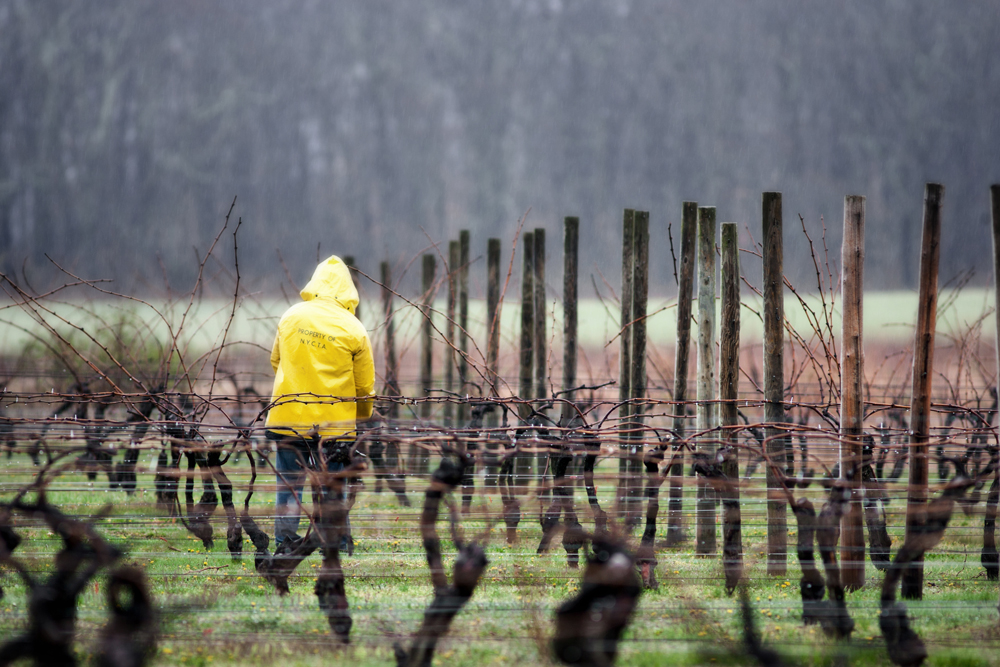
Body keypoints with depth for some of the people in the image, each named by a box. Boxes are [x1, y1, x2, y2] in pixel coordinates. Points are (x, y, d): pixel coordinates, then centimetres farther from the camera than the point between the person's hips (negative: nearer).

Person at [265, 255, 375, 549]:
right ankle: (337, 545, 9)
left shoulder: (290, 317, 2)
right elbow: (365, 382, -1)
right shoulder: (353, 329, -7)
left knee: (289, 483, 10)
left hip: (288, 415, 2)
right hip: (334, 421, -2)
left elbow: (276, 361, 15)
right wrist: (363, 413, 18)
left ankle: (284, 542, 9)